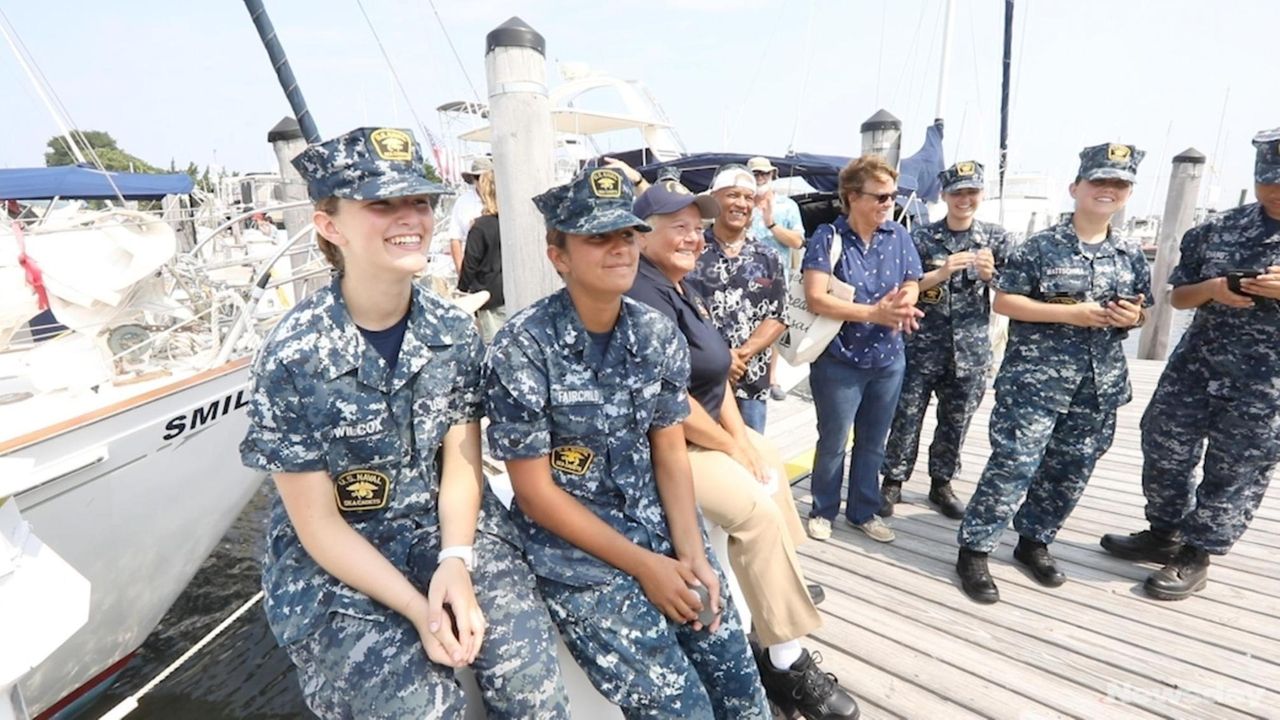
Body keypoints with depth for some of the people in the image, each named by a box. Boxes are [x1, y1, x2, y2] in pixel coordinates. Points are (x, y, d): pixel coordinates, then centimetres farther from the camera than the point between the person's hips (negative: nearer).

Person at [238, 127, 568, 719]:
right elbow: (318, 524, -12)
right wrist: (418, 608, -19)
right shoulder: (293, 356, -18)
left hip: (446, 527, 3)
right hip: (334, 566, -2)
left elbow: (460, 463, -2)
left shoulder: (454, 332, -7)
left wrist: (455, 562, -18)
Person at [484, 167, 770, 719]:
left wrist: (692, 554, -10)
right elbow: (535, 491, -15)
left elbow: (670, 454, 2)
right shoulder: (522, 349, -18)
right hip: (575, 551, -4)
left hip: (662, 527, 5)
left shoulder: (659, 335, -3)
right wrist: (642, 565, -15)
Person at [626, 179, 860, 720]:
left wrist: (742, 438, 0)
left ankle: (784, 584, 41)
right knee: (757, 507, -21)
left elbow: (716, 374, 9)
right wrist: (734, 448, -14)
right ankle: (785, 663, -5)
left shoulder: (682, 289, 10)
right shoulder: (644, 295, -23)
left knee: (771, 461, 22)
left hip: (703, 430, 11)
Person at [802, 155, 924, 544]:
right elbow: (815, 298, -21)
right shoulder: (828, 237, -13)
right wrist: (875, 312, -24)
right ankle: (823, 511, 29)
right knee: (833, 443, 9)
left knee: (873, 443, 17)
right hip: (839, 361, -4)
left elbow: (911, 285, 6)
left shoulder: (898, 235, 2)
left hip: (888, 360, 5)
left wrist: (901, 305, -18)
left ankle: (864, 511, 35)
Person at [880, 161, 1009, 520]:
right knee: (906, 419, 2)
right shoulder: (921, 237, -1)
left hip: (971, 350, 2)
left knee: (955, 423, 12)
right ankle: (892, 482, 17)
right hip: (921, 346, -2)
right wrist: (940, 274, -20)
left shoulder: (996, 237, 6)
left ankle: (941, 484, 29)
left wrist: (991, 274, -14)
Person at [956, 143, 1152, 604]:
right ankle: (974, 550, 4)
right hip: (1035, 378, -6)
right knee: (1013, 465, -7)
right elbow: (1003, 301, -10)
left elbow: (1138, 311, 19)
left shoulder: (1132, 256, 10)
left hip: (1099, 384, 6)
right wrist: (1069, 312, -18)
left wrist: (1132, 316, -6)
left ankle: (1034, 541, 31)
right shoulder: (1042, 246, -6)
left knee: (1070, 471, 13)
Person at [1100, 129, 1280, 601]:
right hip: (1195, 369, 3)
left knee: (1235, 476, 8)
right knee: (1164, 452, 11)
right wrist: (1211, 289, -14)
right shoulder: (1219, 230, 3)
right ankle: (1164, 535, 32)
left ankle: (1195, 558, 25)